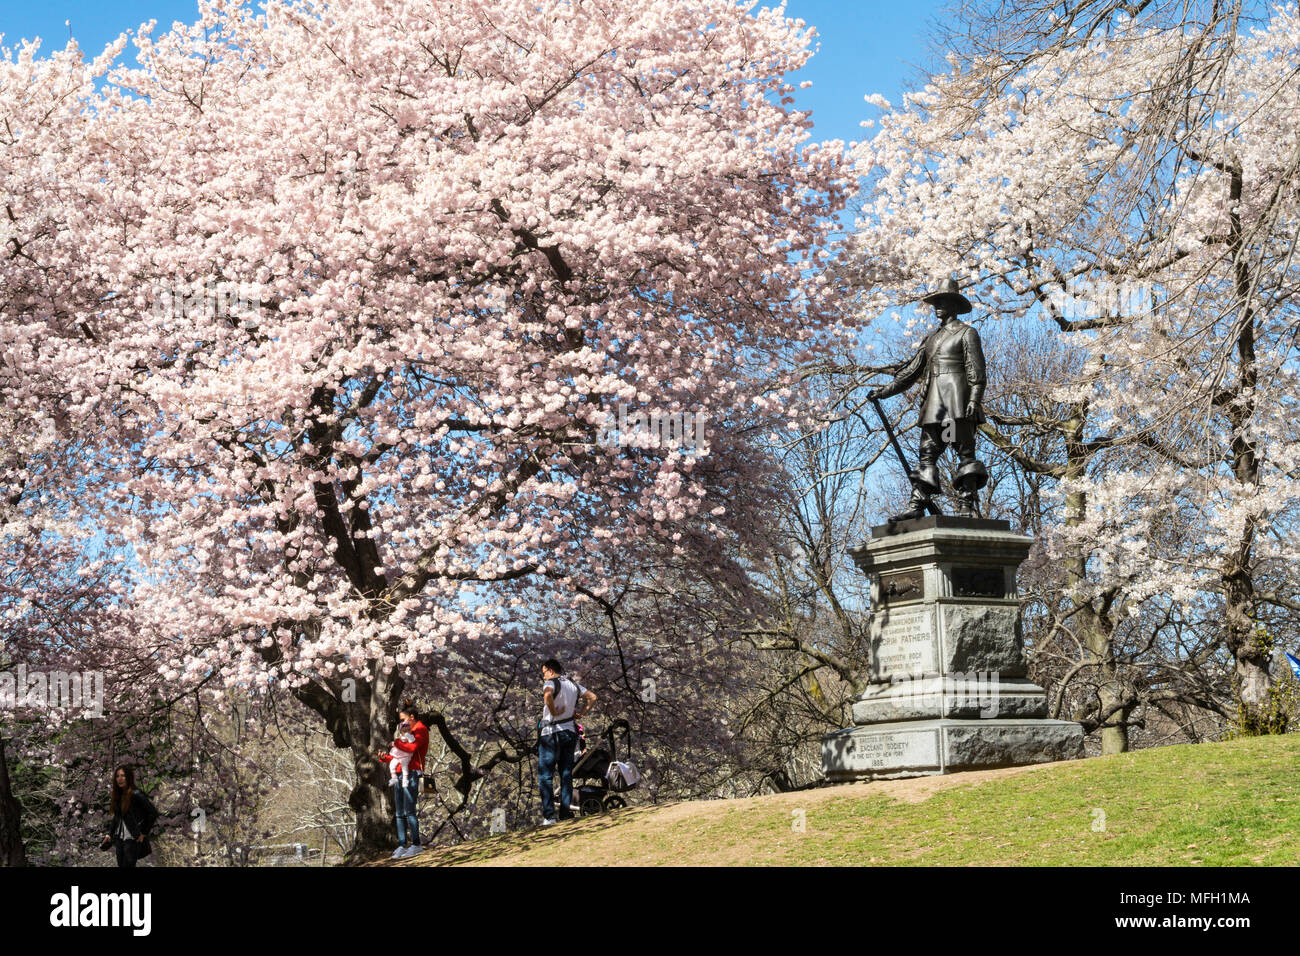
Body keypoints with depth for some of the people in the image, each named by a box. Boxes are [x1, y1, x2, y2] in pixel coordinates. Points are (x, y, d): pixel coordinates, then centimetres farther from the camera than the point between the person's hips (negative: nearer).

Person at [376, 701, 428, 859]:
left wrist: (396, 743, -8)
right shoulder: (407, 732, 23)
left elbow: (412, 747, -22)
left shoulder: (421, 730, -3)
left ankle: (416, 844, -4)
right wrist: (385, 757, 8)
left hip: (411, 774, -9)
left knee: (409, 811, -9)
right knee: (399, 813, 5)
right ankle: (402, 845, 7)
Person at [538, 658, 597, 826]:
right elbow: (592, 697, 18)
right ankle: (565, 813, 8)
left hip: (551, 733, -7)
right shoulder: (573, 684, 12)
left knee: (545, 775, -4)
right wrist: (580, 713, 12)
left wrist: (554, 711, -20)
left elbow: (547, 695, -33)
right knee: (566, 774, 10)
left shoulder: (551, 683, -10)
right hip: (570, 731, 7)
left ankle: (549, 815, -11)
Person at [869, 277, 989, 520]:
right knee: (927, 454, -1)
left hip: (957, 402, -7)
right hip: (934, 404, 7)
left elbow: (976, 370, -5)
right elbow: (912, 371, 23)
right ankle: (917, 505, -7)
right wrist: (884, 392, 17)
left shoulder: (966, 333, 4)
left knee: (965, 452, -8)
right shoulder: (932, 338, 23)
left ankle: (969, 507, -12)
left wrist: (974, 399, -18)